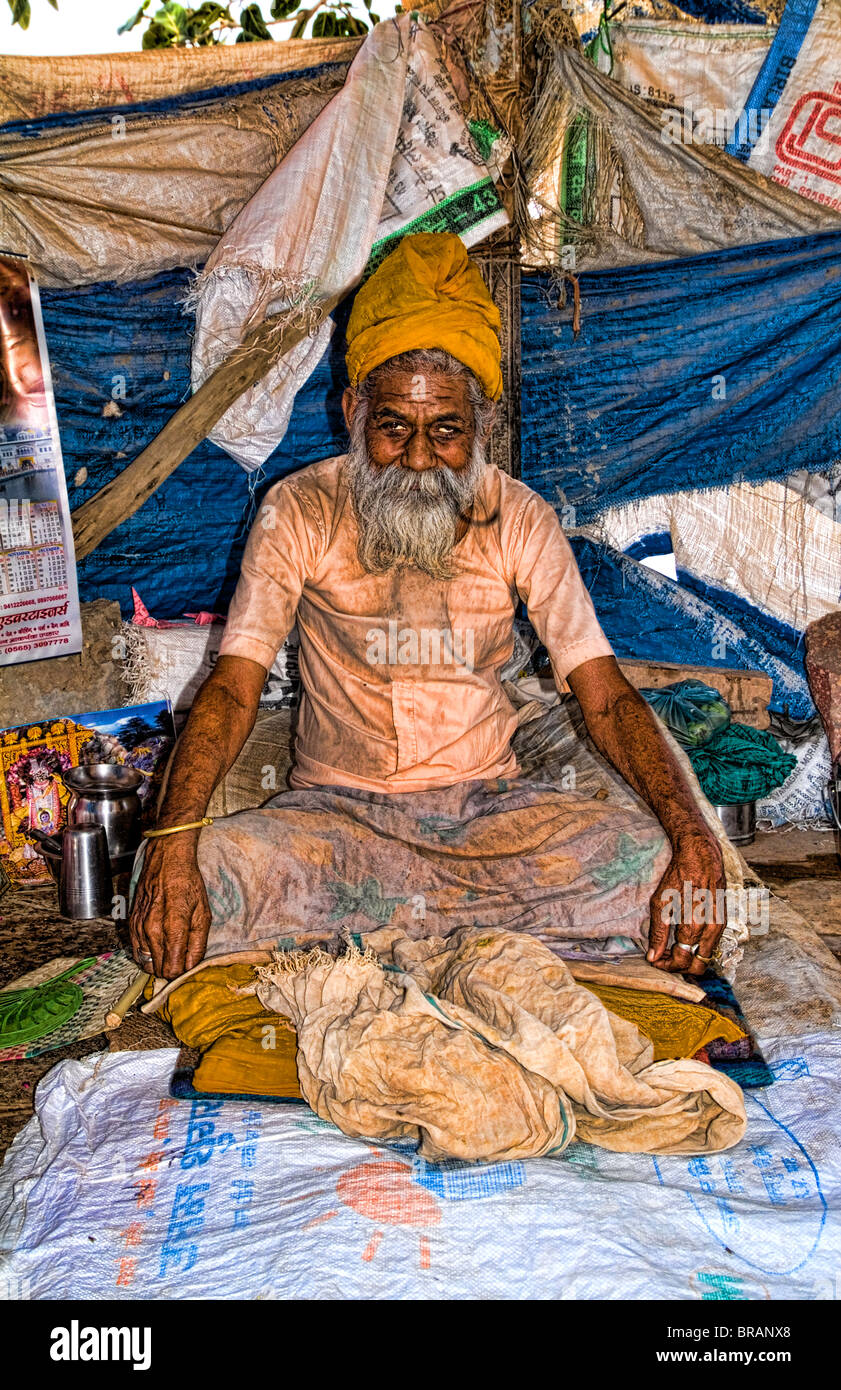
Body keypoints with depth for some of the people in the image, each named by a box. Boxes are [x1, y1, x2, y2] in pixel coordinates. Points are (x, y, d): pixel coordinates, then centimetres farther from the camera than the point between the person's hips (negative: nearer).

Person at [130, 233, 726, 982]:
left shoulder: (520, 520, -1)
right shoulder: (300, 512, -4)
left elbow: (607, 698, -6)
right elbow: (233, 689, -12)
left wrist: (693, 835, -24)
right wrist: (172, 843, -31)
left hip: (489, 803, 2)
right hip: (337, 806, -1)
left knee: (655, 858, -25)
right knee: (204, 875, -31)